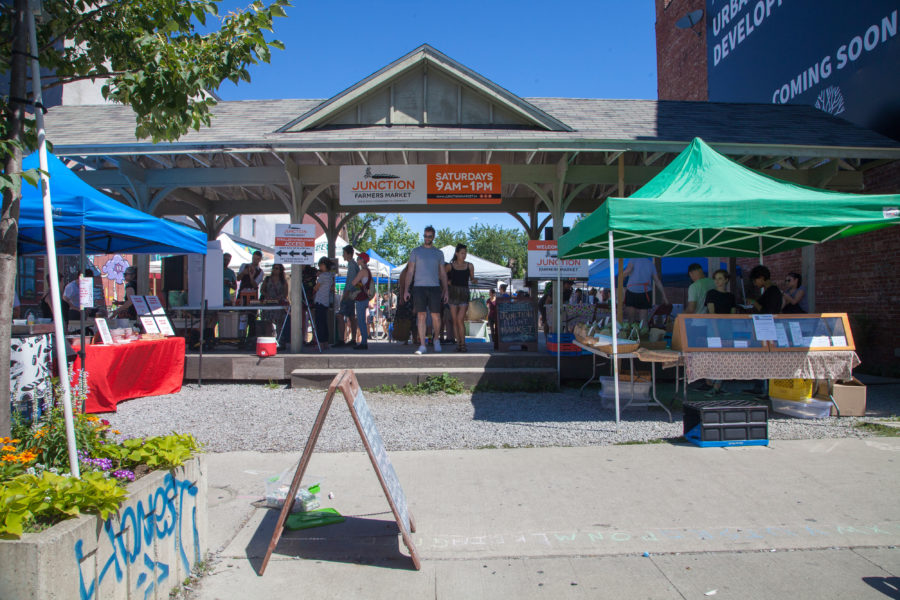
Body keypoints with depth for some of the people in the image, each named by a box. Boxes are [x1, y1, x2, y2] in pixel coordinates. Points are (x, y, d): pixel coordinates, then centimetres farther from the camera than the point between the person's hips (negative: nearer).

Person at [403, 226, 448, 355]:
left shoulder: (439, 253, 13)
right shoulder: (416, 251, 9)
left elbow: (443, 273, 15)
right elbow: (410, 272, 7)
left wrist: (445, 290, 6)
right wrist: (406, 289, -1)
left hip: (434, 287, 1)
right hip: (419, 287, -1)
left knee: (436, 317, -2)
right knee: (421, 316, -3)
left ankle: (436, 339, 22)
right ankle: (422, 345, 0)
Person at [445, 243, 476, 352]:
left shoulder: (469, 266, 5)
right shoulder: (450, 266, 4)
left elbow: (472, 279, 15)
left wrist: (473, 280, -7)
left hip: (464, 294, -1)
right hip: (453, 293, 1)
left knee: (460, 319, -13)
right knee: (455, 320, 2)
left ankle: (463, 344, -5)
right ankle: (458, 343, 10)